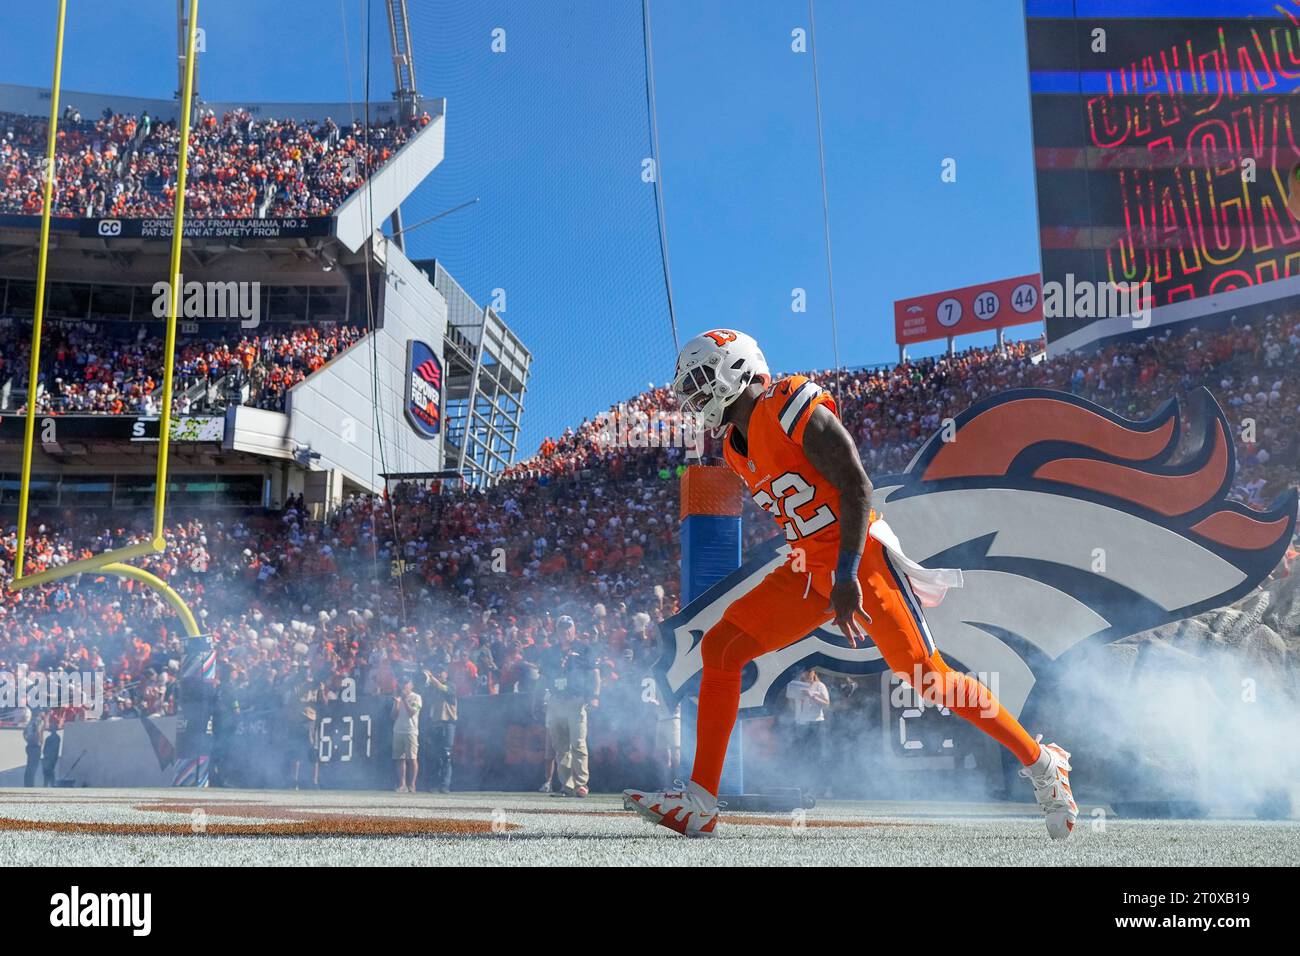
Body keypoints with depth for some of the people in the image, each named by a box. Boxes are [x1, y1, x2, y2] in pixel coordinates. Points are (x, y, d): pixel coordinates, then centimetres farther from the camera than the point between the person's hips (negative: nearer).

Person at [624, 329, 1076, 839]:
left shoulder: (793, 410, -15)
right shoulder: (734, 444, 12)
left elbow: (857, 488, -20)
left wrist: (847, 578, -25)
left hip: (859, 557, -8)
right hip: (809, 568, 8)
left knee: (928, 677, -7)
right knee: (719, 648, -4)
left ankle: (1042, 764, 16)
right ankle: (699, 804, -1)